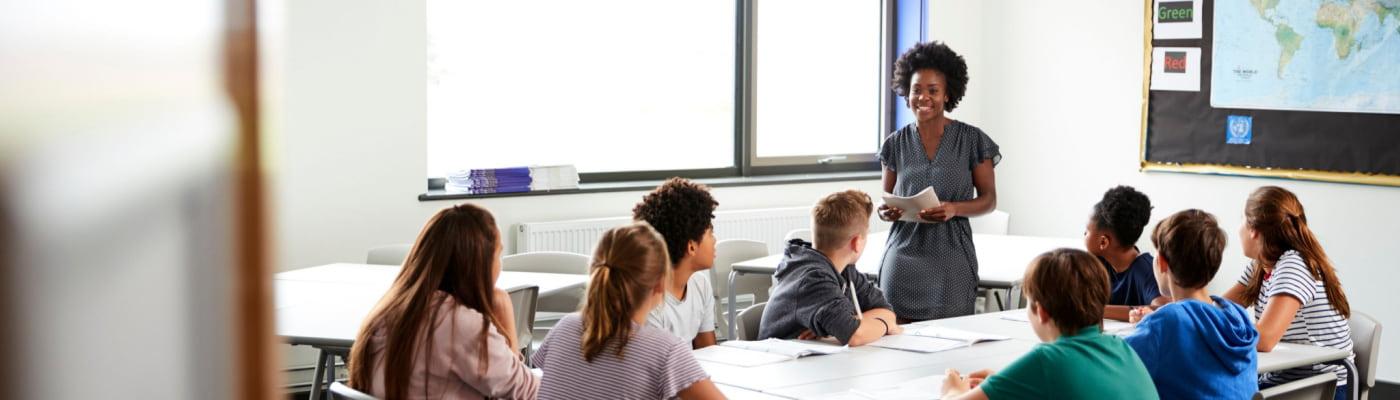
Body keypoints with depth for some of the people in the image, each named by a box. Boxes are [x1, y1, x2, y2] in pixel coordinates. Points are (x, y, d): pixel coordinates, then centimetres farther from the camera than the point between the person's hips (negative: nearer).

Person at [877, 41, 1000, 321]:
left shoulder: (972, 141, 0)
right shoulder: (896, 144, 7)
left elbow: (988, 200, 3)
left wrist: (954, 209, -16)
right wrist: (885, 211, -7)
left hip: (951, 260, -1)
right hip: (904, 258, 2)